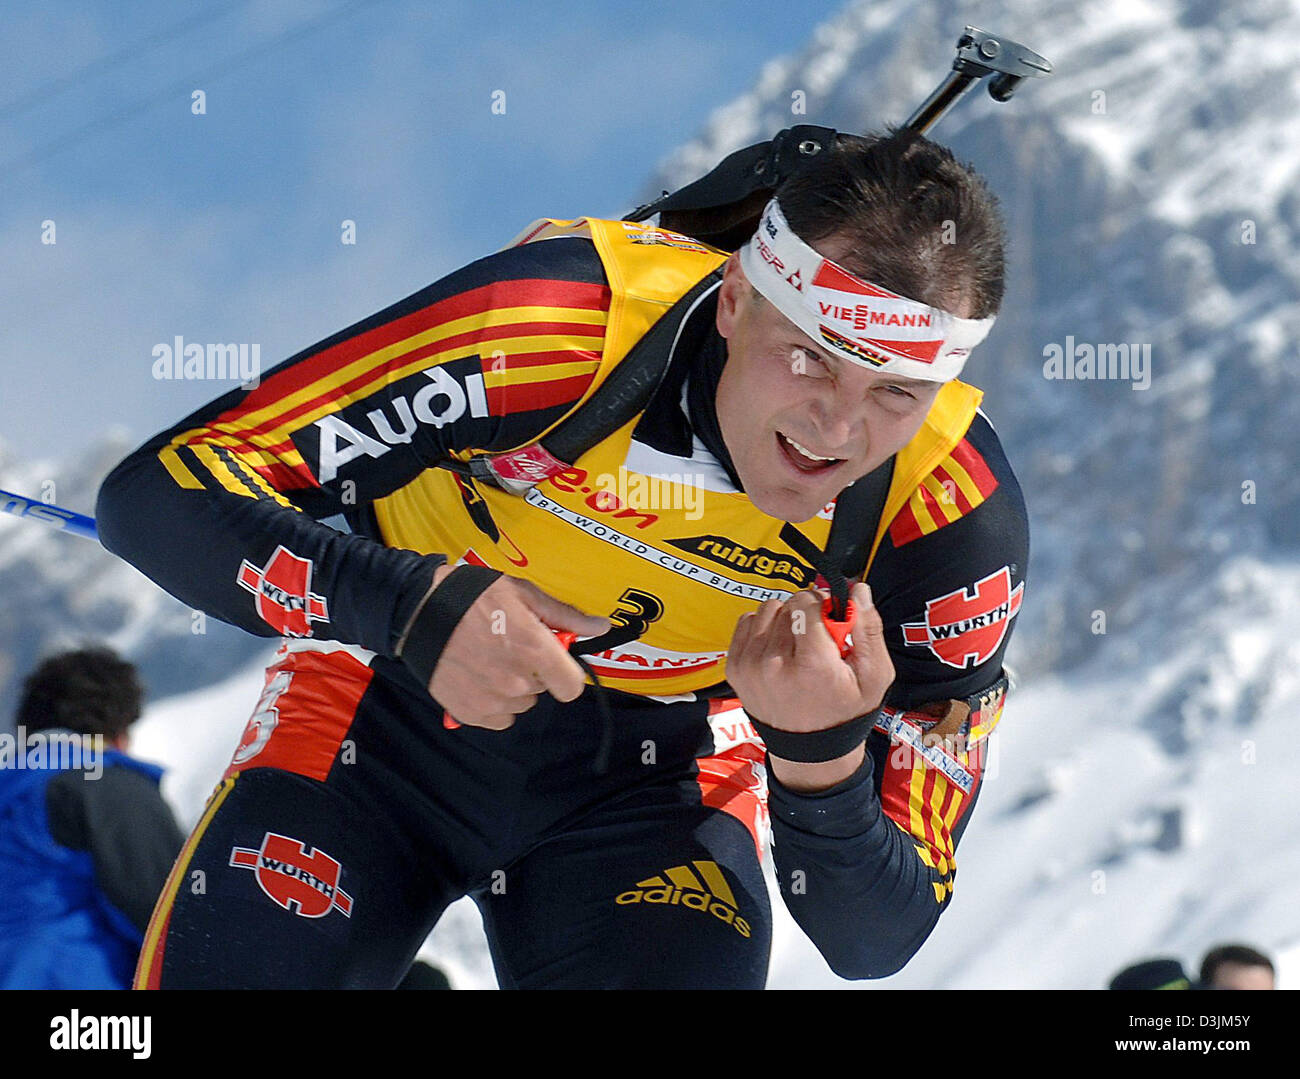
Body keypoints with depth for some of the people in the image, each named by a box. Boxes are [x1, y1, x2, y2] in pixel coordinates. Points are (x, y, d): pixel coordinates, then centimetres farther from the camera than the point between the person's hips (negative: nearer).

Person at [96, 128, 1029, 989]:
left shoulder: (959, 519, -23)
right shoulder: (566, 319, -30)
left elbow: (876, 940, -16)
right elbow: (158, 492, -28)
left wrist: (821, 752, -36)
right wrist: (416, 606, -41)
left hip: (667, 765, 1)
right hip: (393, 703, -1)